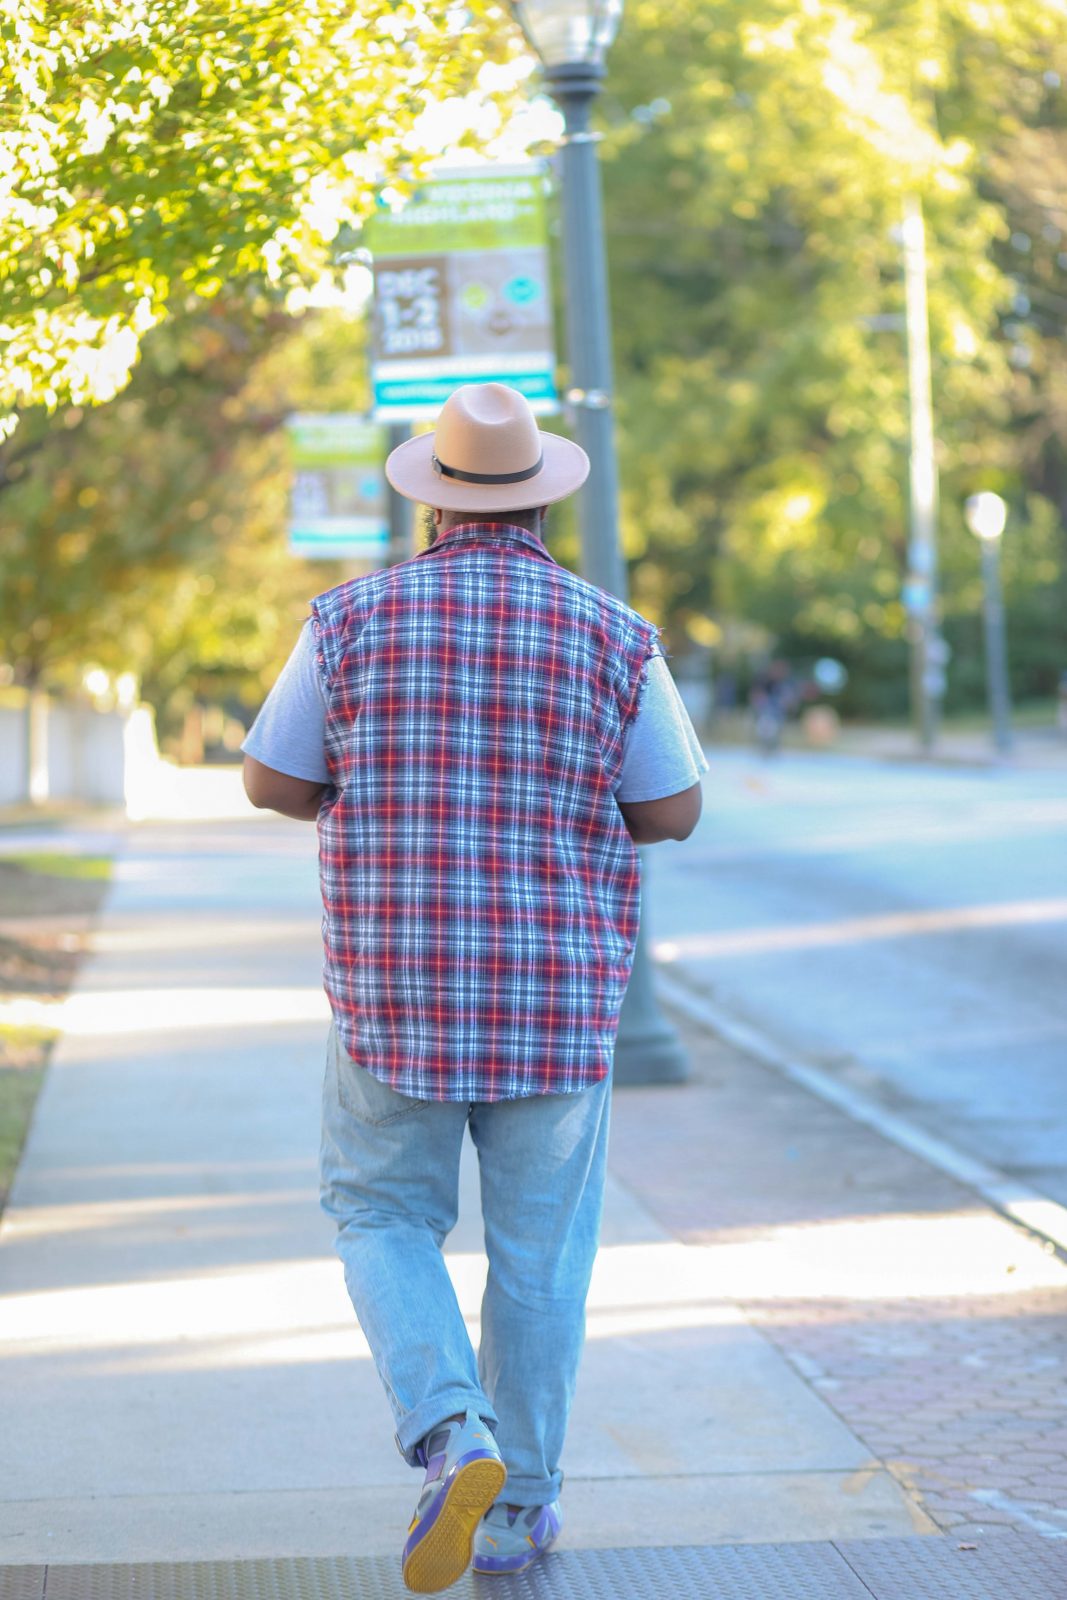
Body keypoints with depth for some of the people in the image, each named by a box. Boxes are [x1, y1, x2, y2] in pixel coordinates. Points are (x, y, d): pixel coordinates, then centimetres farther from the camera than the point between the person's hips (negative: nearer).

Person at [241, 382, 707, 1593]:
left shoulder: (354, 620, -4)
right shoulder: (612, 636, -4)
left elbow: (271, 782, 1)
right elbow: (673, 810, 0)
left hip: (394, 988, 0)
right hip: (557, 994, 0)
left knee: (384, 1219, 15)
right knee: (539, 1253, 12)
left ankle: (453, 1437, -7)